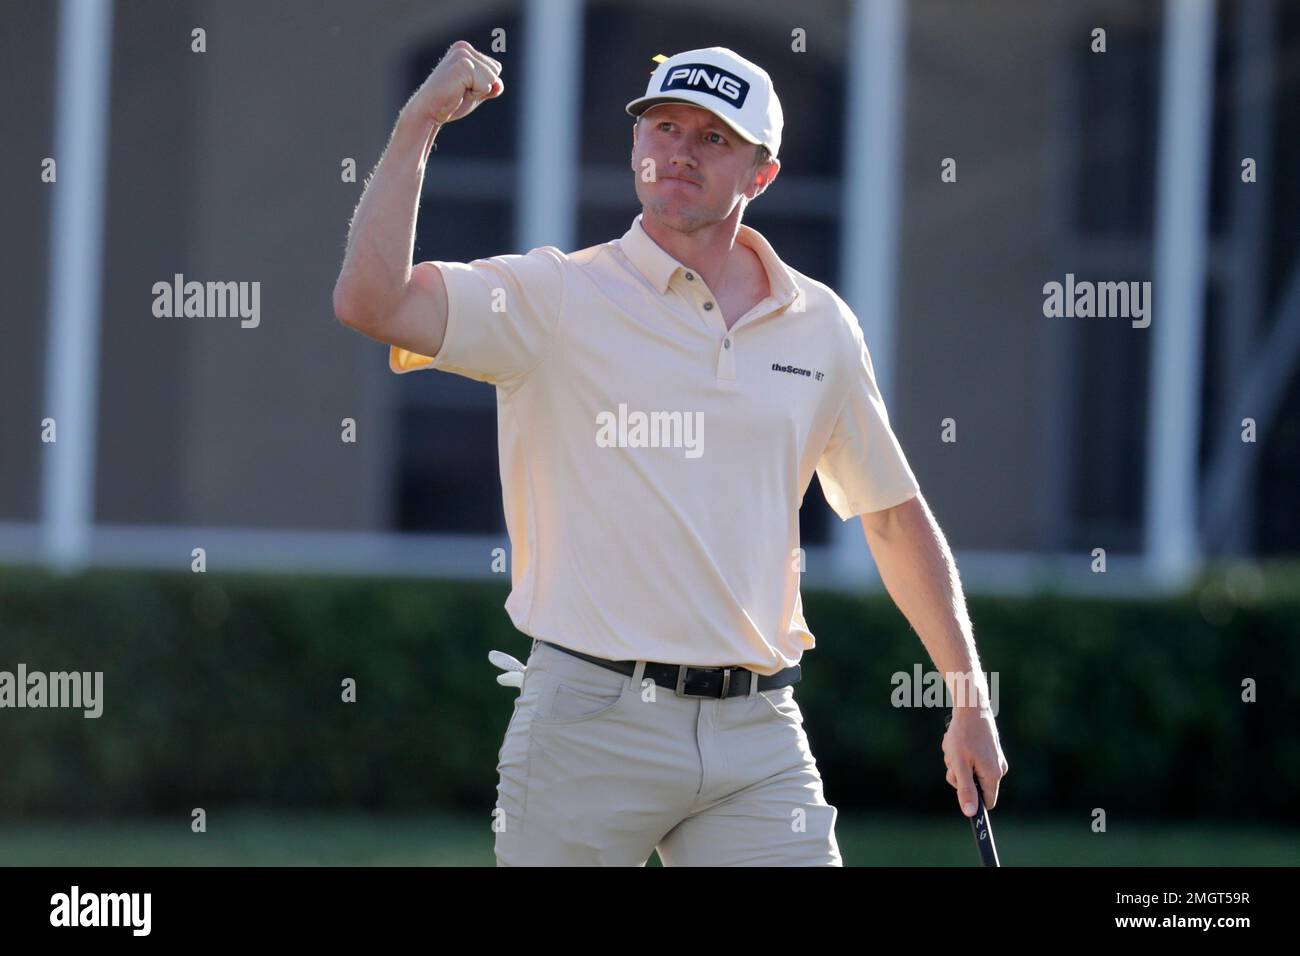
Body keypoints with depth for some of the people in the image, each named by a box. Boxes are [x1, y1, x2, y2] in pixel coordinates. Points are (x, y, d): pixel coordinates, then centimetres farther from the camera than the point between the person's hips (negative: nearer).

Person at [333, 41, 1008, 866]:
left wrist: (972, 703, 19)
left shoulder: (821, 326, 12)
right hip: (590, 727, -3)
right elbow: (371, 302, -15)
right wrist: (419, 127, -16)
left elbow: (896, 518, 20)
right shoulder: (557, 299, 0)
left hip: (759, 735, 3)